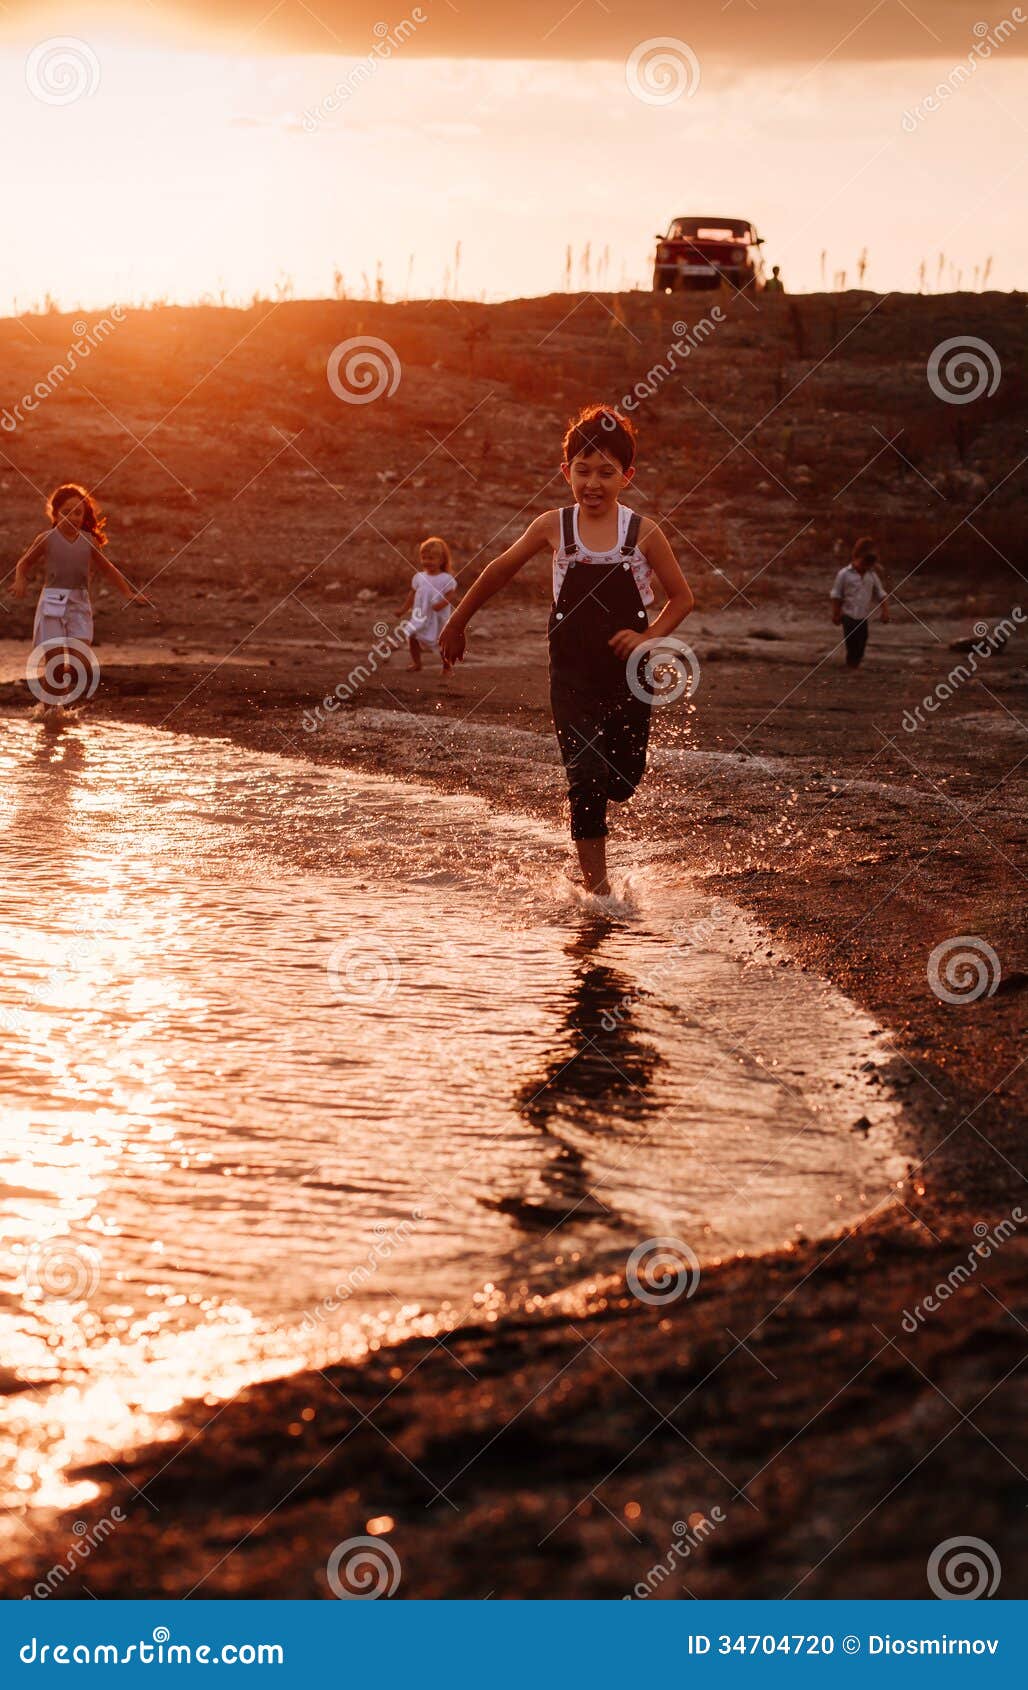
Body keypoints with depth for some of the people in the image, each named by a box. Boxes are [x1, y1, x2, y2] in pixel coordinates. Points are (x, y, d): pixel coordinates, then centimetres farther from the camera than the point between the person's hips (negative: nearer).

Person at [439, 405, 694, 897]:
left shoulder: (643, 532, -4)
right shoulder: (554, 528, -2)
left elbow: (682, 597, 4)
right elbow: (499, 571, 12)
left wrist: (650, 636, -12)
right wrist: (457, 624, 18)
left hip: (627, 676, 1)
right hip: (572, 676, -1)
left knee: (624, 778, 5)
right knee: (586, 778, -9)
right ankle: (597, 889, -2)